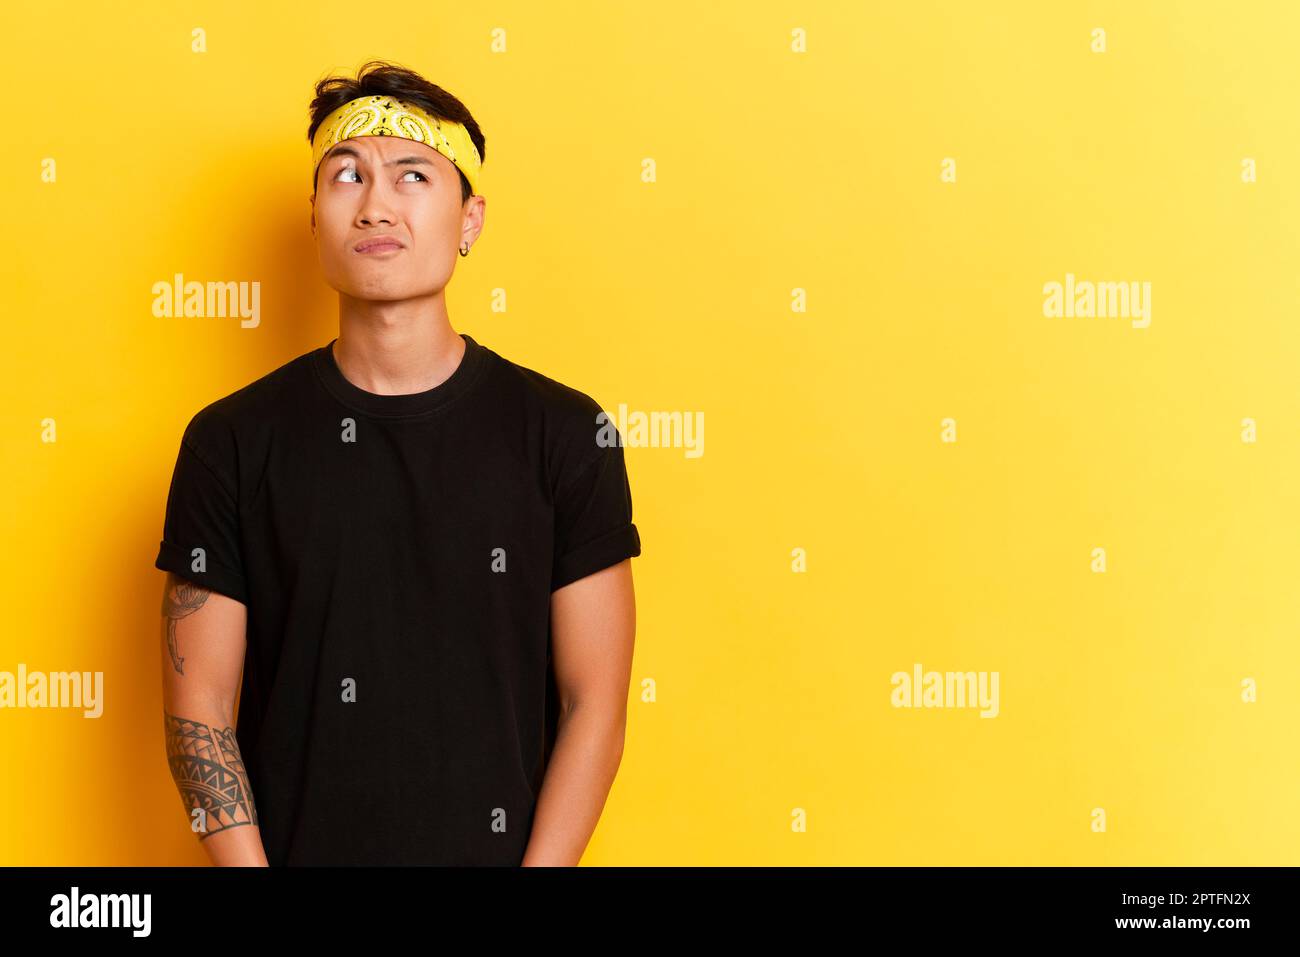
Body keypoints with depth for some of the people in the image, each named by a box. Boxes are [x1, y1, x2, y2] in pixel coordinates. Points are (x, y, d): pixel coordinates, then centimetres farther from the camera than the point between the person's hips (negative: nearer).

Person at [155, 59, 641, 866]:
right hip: (294, 846, 1)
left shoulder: (566, 433, -6)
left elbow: (594, 701, -6)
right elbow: (198, 706, -3)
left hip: (500, 848, 0)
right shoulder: (234, 441, -4)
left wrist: (543, 862, -14)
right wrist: (246, 863, -12)